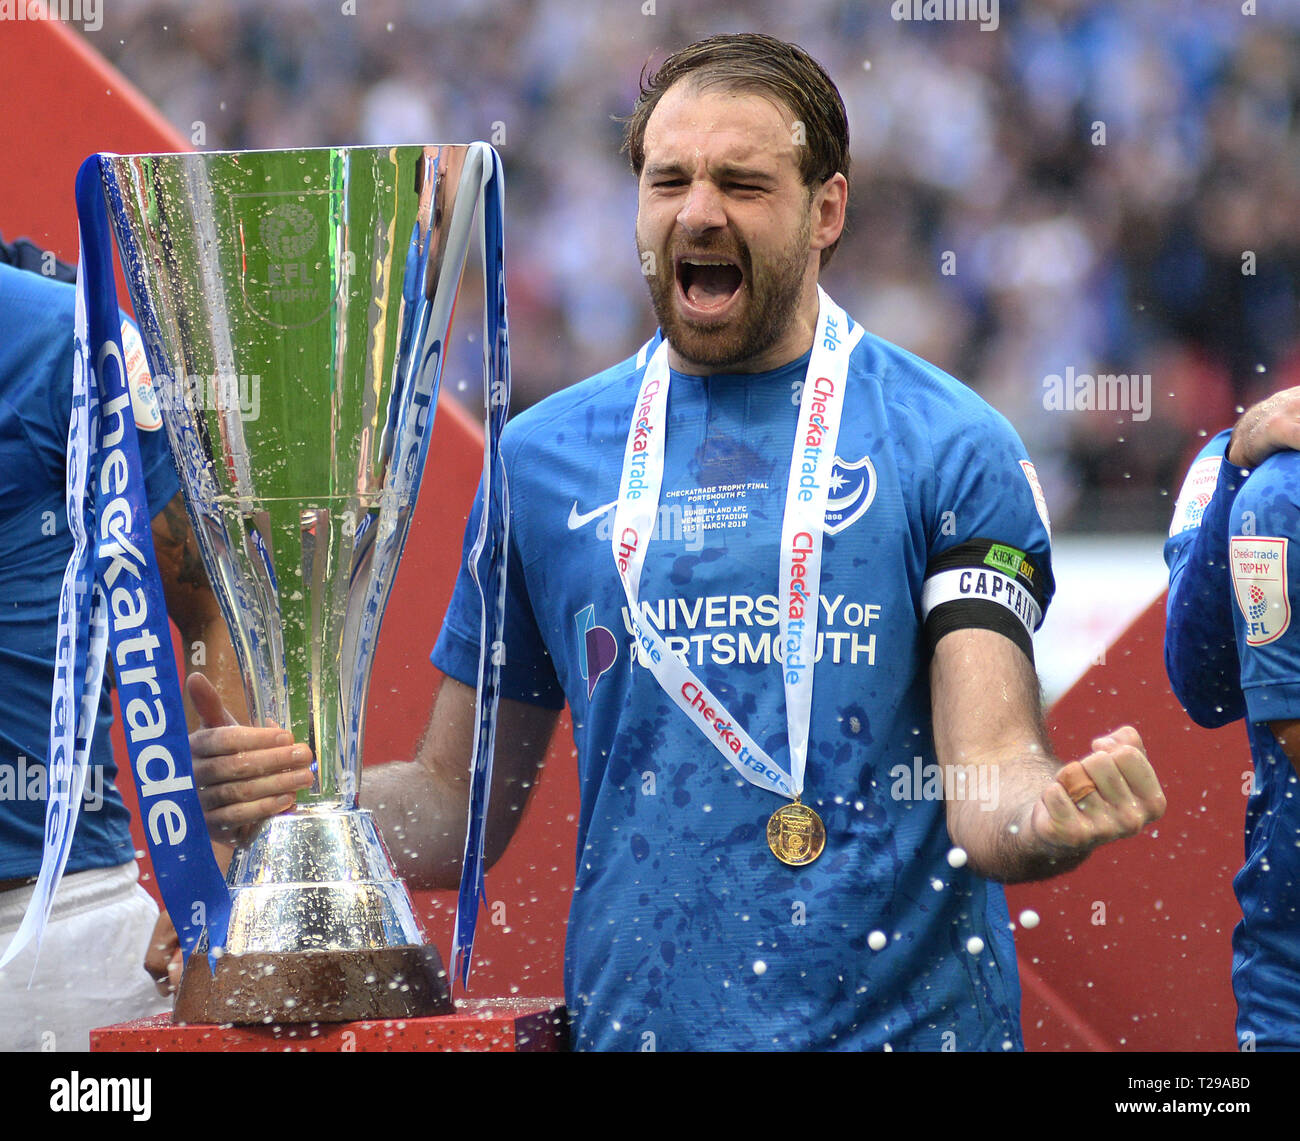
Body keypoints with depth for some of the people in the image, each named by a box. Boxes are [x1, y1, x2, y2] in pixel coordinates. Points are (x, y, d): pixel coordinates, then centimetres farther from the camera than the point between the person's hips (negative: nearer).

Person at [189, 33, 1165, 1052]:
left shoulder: (953, 449, -2)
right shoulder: (542, 458, 6)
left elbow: (987, 794, -10)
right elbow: (460, 811, 9)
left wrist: (1051, 812, -32)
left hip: (907, 1020, -2)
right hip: (635, 1024, 2)